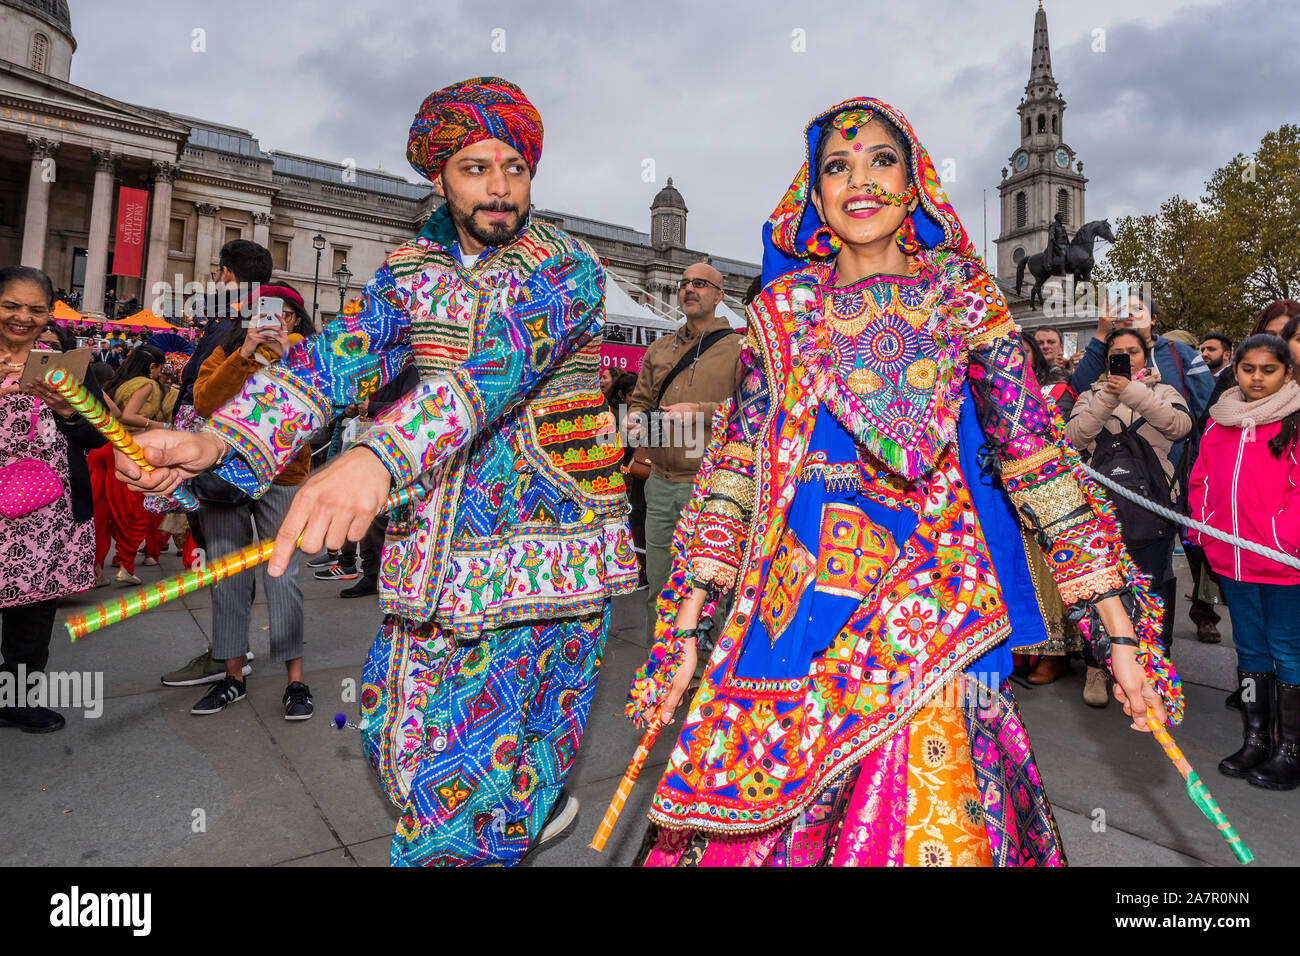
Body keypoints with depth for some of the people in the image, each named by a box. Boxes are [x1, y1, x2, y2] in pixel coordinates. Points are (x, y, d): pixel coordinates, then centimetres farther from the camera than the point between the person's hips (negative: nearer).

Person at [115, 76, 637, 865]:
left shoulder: (570, 267, -8)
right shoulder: (411, 270, 8)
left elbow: (504, 361, -27)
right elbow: (339, 355, -6)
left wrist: (380, 457, -43)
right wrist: (219, 442, -24)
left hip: (544, 554, -5)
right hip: (436, 549, 5)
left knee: (481, 759, -3)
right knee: (401, 735, 15)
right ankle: (537, 804, 42)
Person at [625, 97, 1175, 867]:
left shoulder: (958, 294, 4)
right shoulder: (785, 309, 6)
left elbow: (1034, 451, 0)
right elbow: (735, 468, 1)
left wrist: (1118, 629, -4)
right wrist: (685, 629, -2)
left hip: (932, 605, -1)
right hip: (798, 605, 1)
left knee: (935, 822, 2)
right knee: (762, 822, 9)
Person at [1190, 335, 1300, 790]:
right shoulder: (1220, 419, 10)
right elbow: (1202, 479, 15)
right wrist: (1203, 529, 7)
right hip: (1231, 559, 6)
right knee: (1250, 649, 16)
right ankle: (1255, 740, 28)